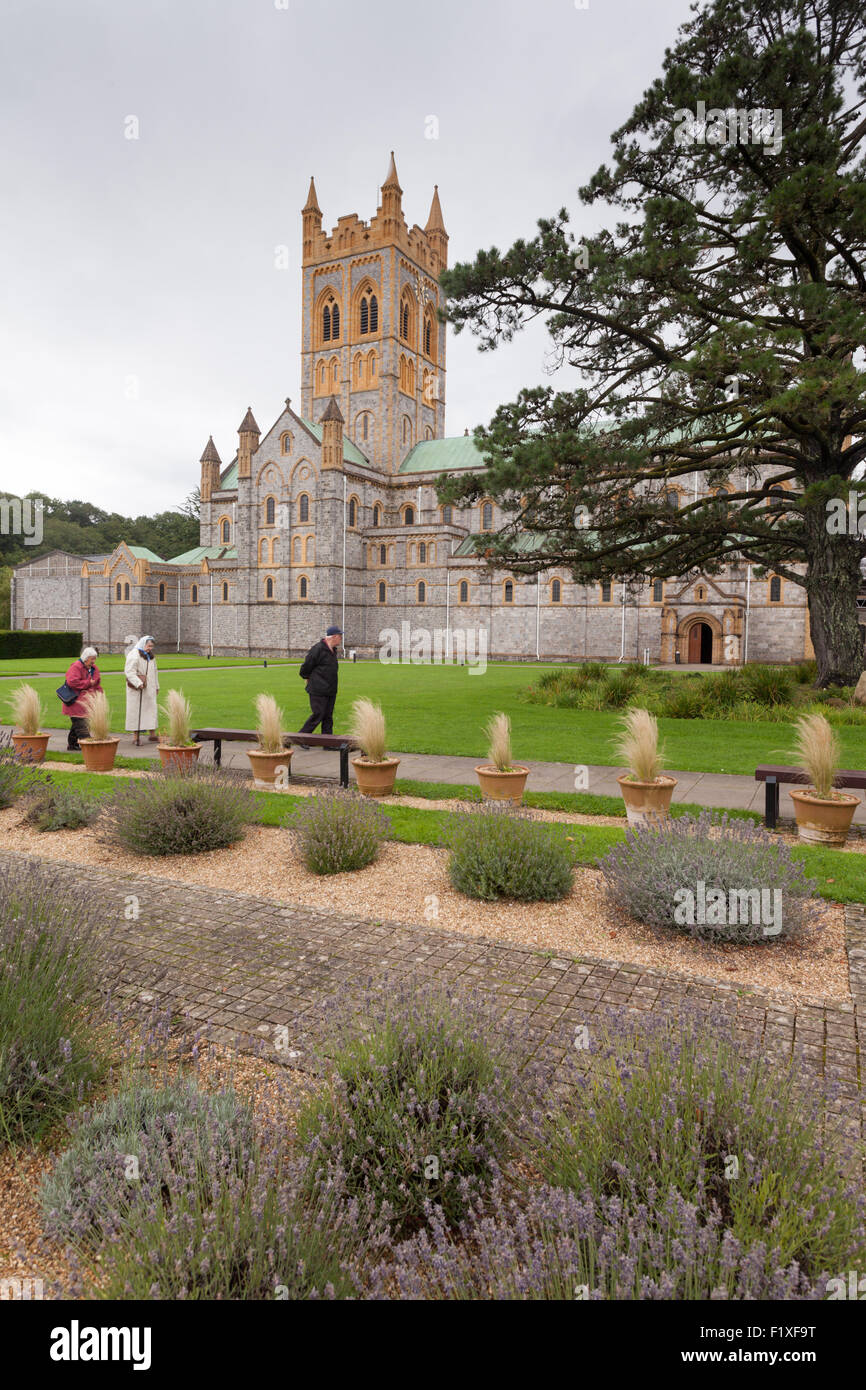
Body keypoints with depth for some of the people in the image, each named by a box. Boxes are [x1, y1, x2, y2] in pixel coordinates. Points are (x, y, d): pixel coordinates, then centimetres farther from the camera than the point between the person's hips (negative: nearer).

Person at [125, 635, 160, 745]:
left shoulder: (151, 656, 15)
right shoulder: (134, 655, -11)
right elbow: (129, 672, -18)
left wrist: (156, 686, 20)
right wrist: (138, 683, -27)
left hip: (149, 689, 7)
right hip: (136, 689, -7)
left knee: (151, 709, 7)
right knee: (136, 710, -3)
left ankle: (152, 734, 14)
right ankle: (136, 736, 1)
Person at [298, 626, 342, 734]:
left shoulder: (333, 650, 14)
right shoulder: (318, 649, -15)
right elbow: (306, 666, -11)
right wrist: (308, 678, 3)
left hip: (331, 691, 9)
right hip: (318, 691, -9)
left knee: (328, 717, 9)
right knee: (318, 715, -8)